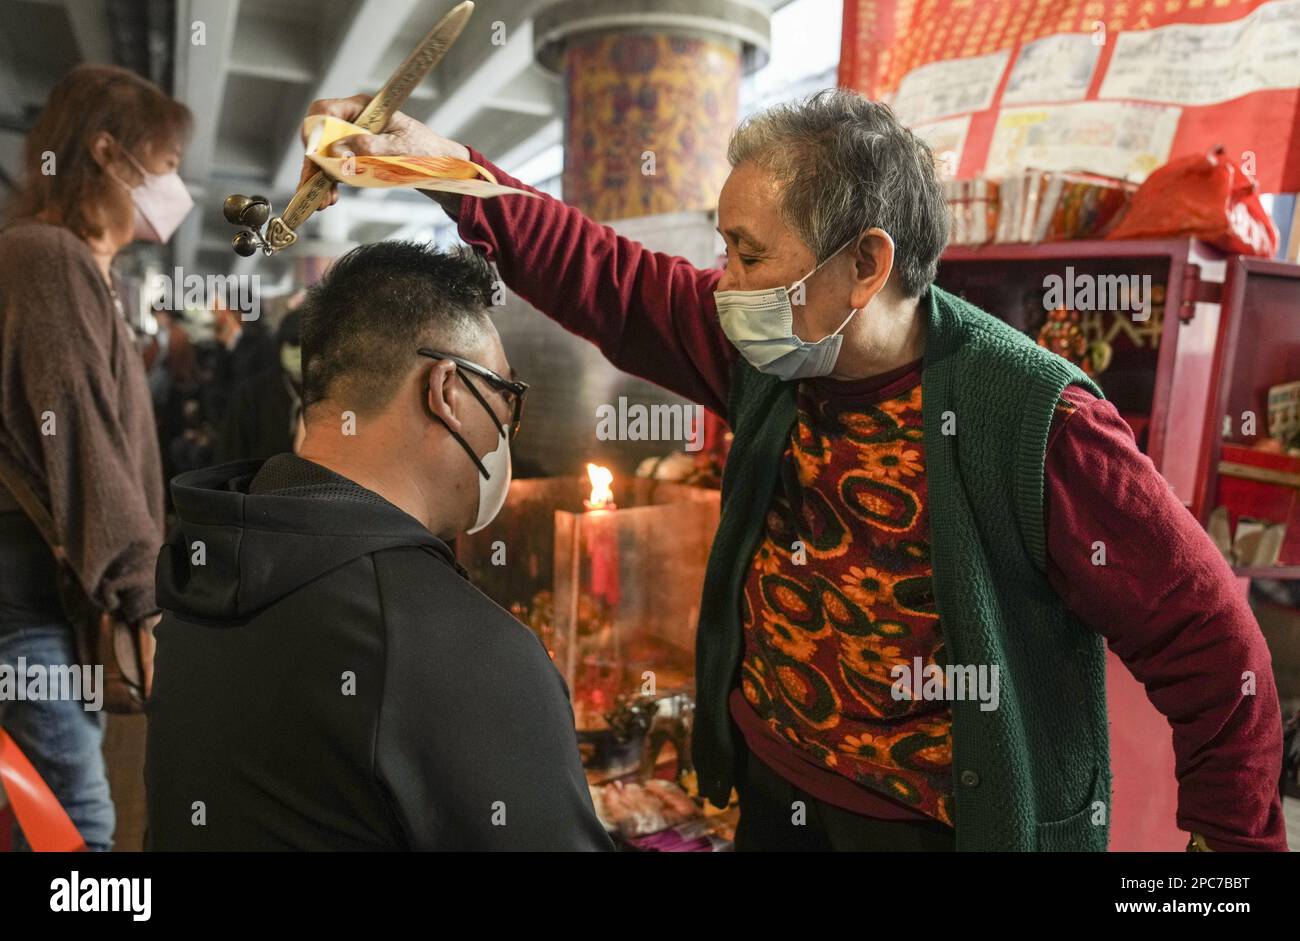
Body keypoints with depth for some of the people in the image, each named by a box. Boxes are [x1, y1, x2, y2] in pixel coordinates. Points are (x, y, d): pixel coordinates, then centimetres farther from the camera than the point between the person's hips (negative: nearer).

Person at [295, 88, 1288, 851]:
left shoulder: (1036, 424, -25)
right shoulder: (771, 352, -8)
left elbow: (1208, 641, -15)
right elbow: (607, 278, -1)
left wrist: (1237, 837, -7)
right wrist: (444, 165, -5)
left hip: (948, 825, -4)